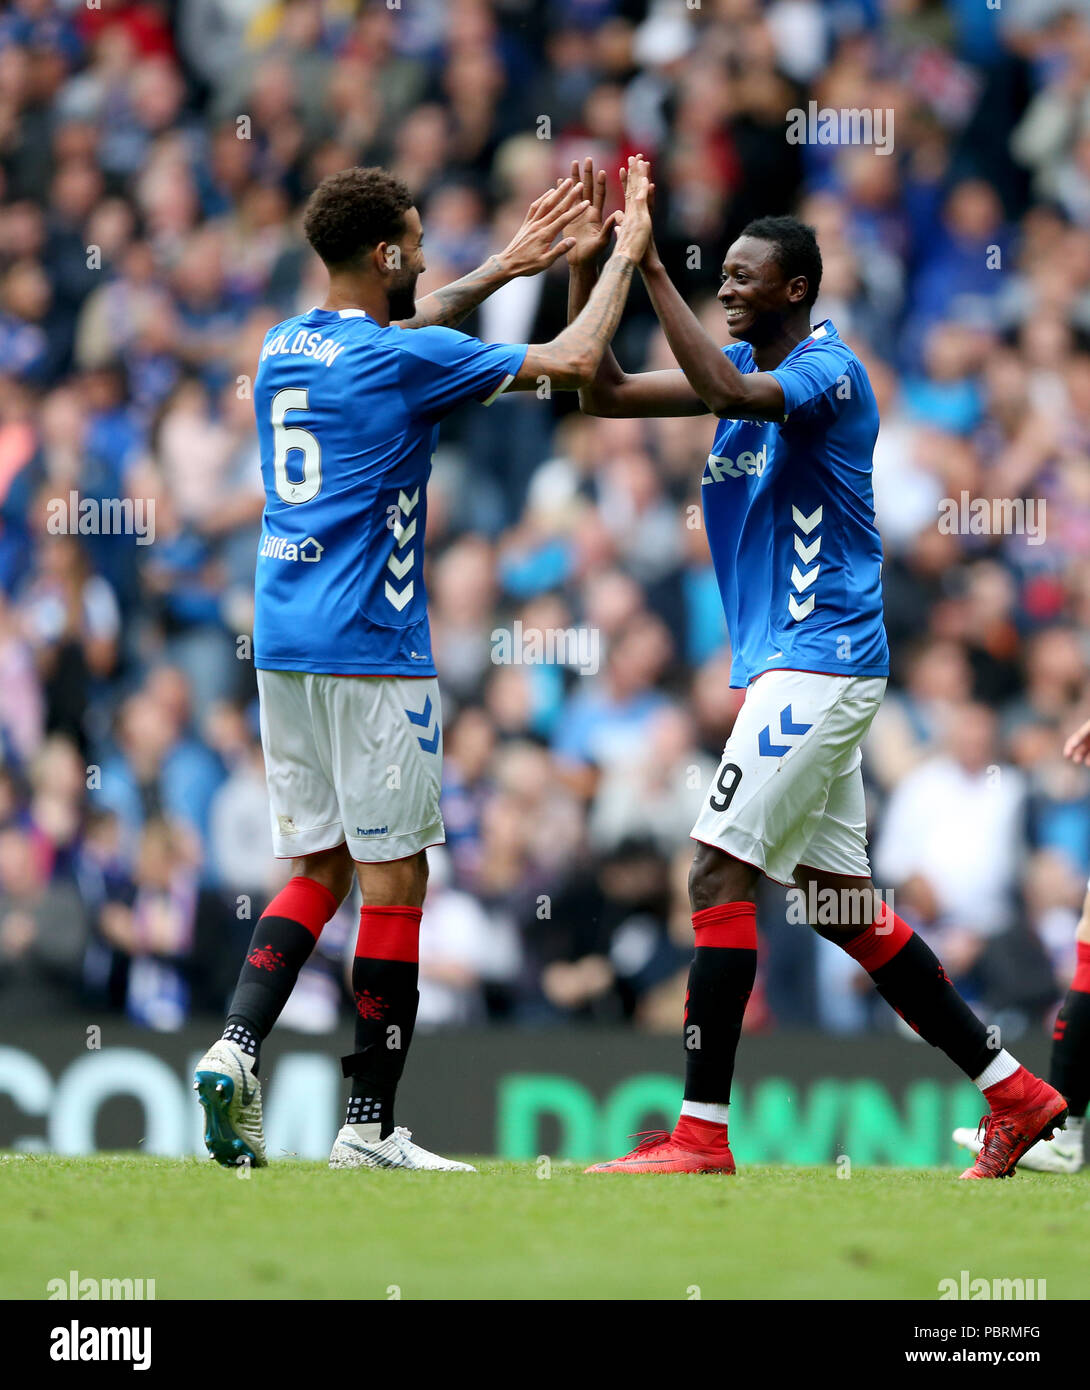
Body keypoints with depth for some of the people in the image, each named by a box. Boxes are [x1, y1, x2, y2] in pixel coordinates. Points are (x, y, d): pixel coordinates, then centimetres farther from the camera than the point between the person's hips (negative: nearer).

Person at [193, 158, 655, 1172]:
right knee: (393, 879, -1)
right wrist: (625, 255, 6)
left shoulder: (283, 345, 11)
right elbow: (572, 362, -7)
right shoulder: (404, 359, -11)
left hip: (283, 643, 7)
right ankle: (369, 1125, -1)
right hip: (370, 648, -7)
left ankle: (236, 1047, -7)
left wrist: (504, 269, 34)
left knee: (317, 870, 14)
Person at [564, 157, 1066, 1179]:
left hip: (819, 663, -10)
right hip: (791, 669, 10)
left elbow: (728, 392, -34)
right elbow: (604, 394, 12)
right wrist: (585, 266, 1)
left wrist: (652, 271, -32)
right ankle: (1012, 1093, 16)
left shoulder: (828, 369, -13)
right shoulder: (747, 365, 14)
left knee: (719, 876, -13)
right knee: (842, 904, 11)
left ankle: (701, 1132, -13)